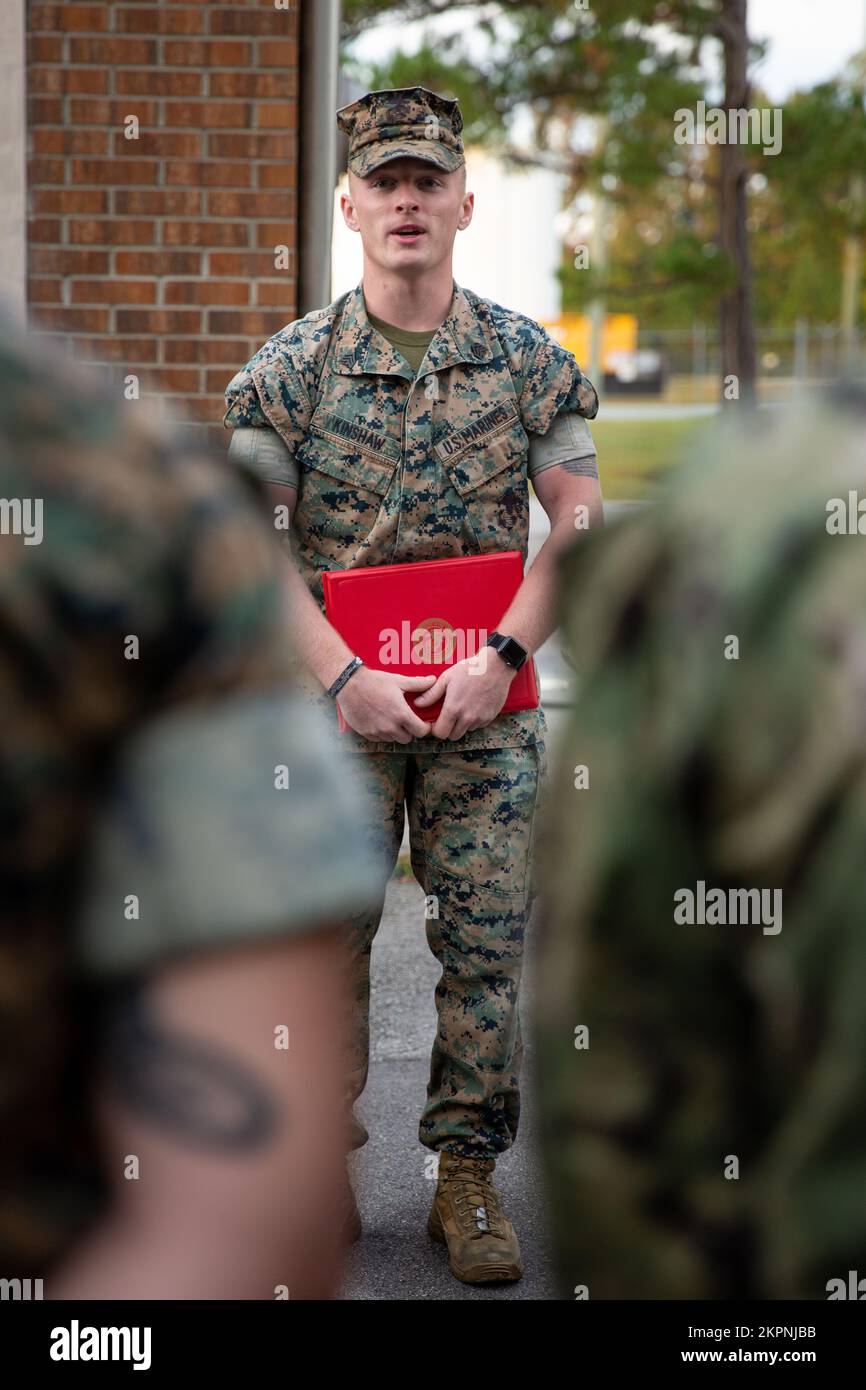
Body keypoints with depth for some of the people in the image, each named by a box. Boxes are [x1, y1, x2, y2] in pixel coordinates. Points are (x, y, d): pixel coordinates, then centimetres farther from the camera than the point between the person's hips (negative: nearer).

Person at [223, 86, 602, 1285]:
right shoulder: (291, 367, 1)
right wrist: (345, 678, -12)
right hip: (336, 696, 0)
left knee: (486, 941, 1)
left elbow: (578, 524, 1)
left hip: (485, 701, 1)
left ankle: (468, 1178, 13)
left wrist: (501, 658, -11)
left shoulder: (528, 361, 4)